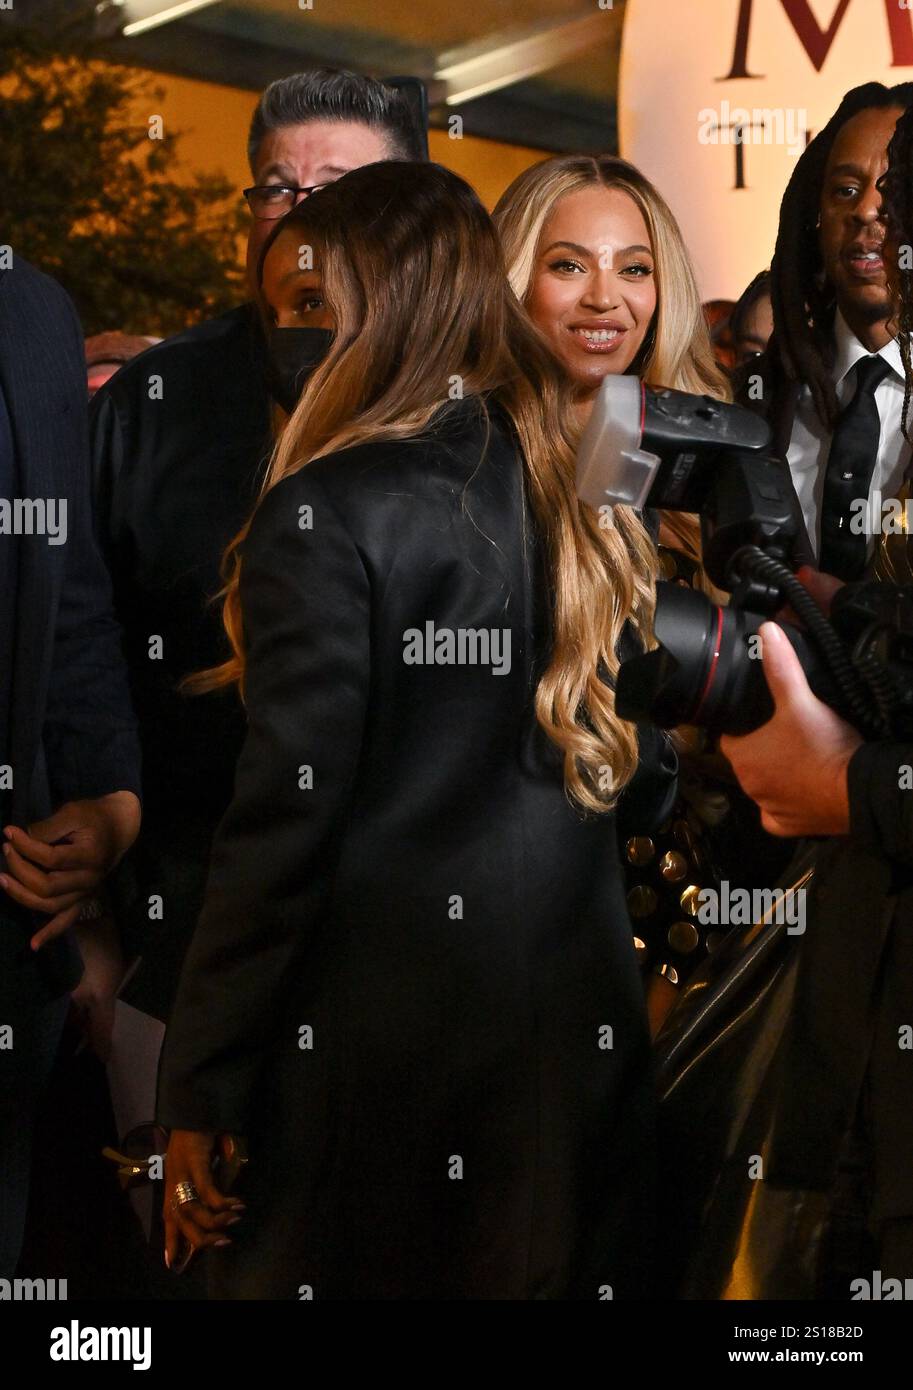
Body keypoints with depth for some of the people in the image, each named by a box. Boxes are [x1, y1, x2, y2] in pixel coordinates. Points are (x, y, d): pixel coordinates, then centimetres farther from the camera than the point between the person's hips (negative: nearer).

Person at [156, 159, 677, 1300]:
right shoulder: (586, 499, 5)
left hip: (375, 1041, -6)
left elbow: (283, 822, -16)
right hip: (580, 1031, 6)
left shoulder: (325, 515, -14)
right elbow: (647, 777, 10)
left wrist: (198, 1093, -9)